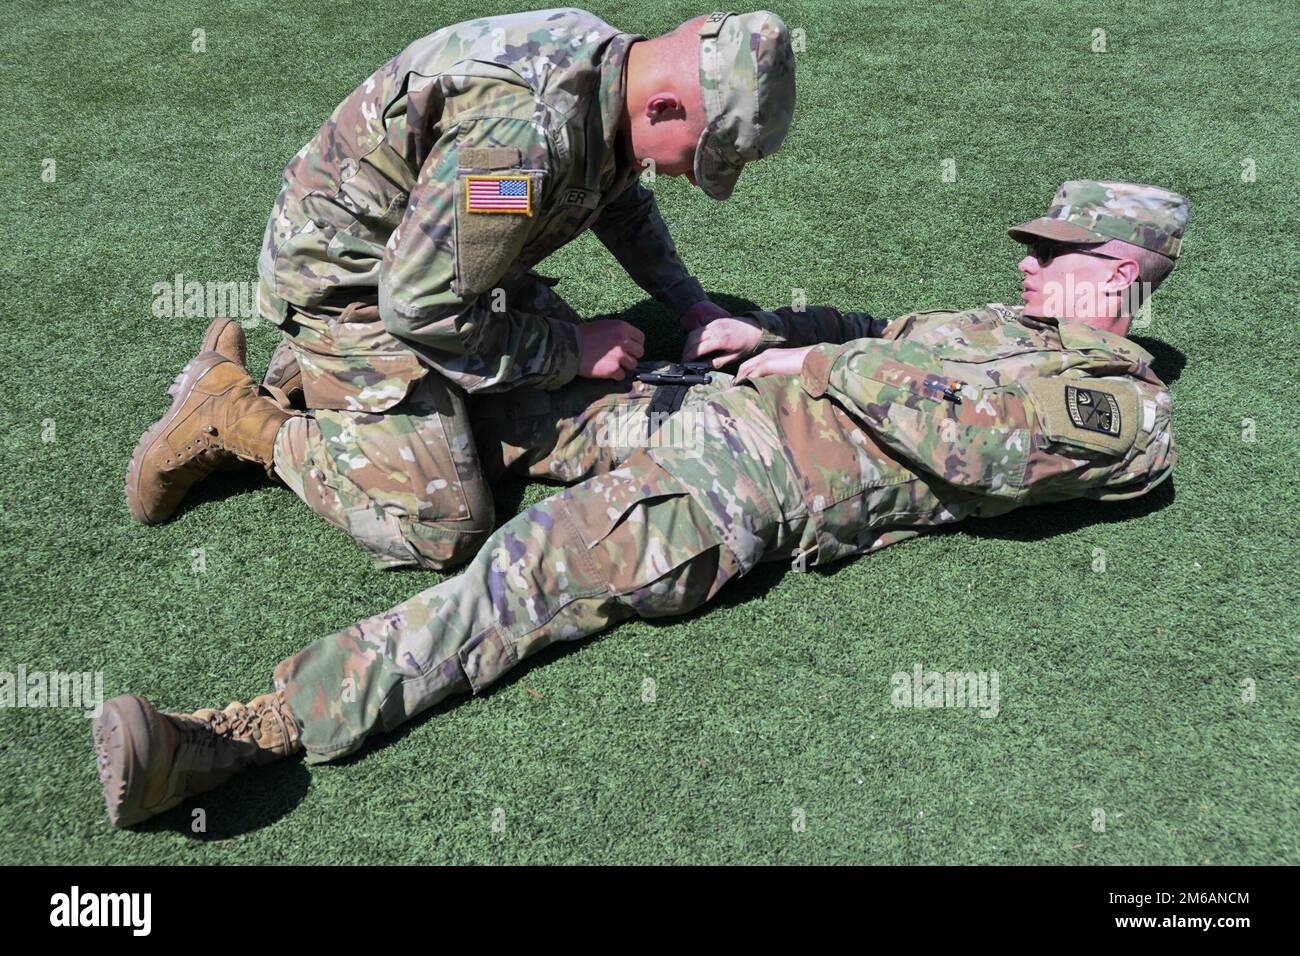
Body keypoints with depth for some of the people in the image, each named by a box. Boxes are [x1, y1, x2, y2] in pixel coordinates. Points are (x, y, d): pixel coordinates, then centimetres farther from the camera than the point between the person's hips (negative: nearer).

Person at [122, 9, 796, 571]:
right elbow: (421, 307, -29)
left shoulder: (604, 59, -6)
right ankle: (234, 416, 3)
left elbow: (623, 198, 16)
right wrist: (573, 351, -19)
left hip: (425, 259, 9)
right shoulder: (519, 131, -36)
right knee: (443, 529, -12)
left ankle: (314, 369, 21)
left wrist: (689, 302, 8)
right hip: (347, 284, -9)